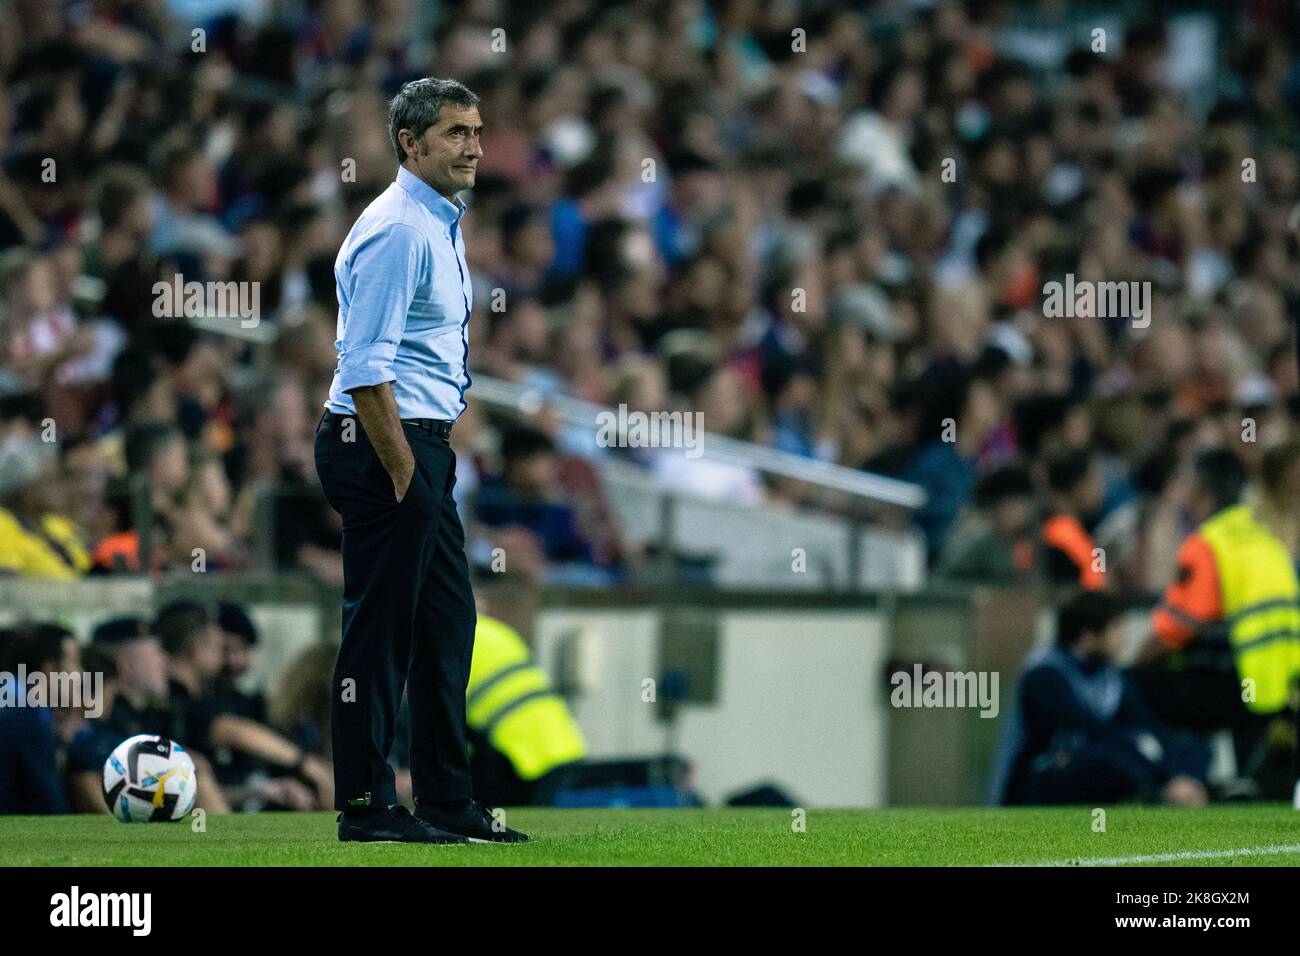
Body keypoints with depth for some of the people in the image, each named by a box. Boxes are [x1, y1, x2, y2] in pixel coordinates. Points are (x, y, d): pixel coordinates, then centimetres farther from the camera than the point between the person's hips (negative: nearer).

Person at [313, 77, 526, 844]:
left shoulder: (440, 225, 16)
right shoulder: (398, 230, -16)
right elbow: (366, 370, -21)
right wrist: (403, 475, -19)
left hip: (420, 445, 10)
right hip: (381, 443, -10)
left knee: (446, 622, 13)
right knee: (381, 628, -6)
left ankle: (448, 801, 19)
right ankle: (365, 807, -1)